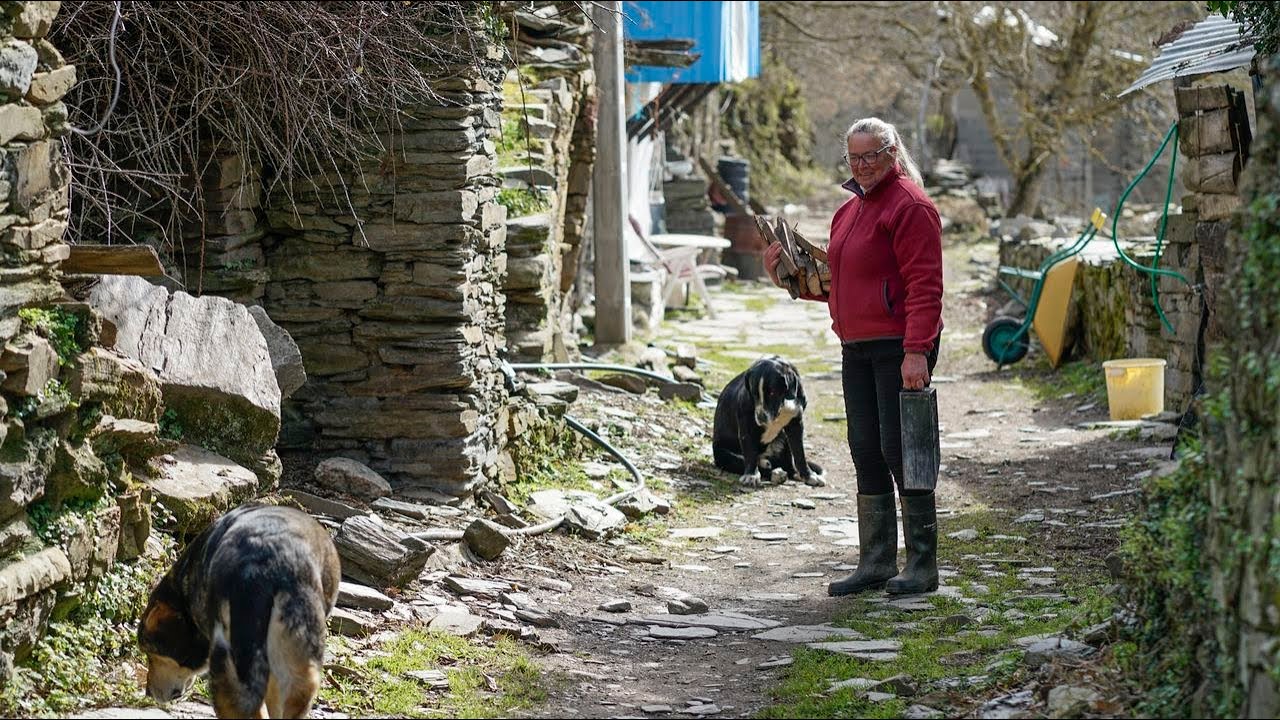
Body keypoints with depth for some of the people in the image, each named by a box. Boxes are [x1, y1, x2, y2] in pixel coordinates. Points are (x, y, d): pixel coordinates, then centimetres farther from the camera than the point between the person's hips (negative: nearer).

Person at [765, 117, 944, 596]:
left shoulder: (909, 206, -10)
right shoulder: (849, 210, 19)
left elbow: (924, 286, -17)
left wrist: (916, 351, -24)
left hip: (899, 350, -9)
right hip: (856, 349, 9)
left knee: (900, 450, -7)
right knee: (866, 453, 10)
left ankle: (922, 567, 1)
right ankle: (876, 563, 18)